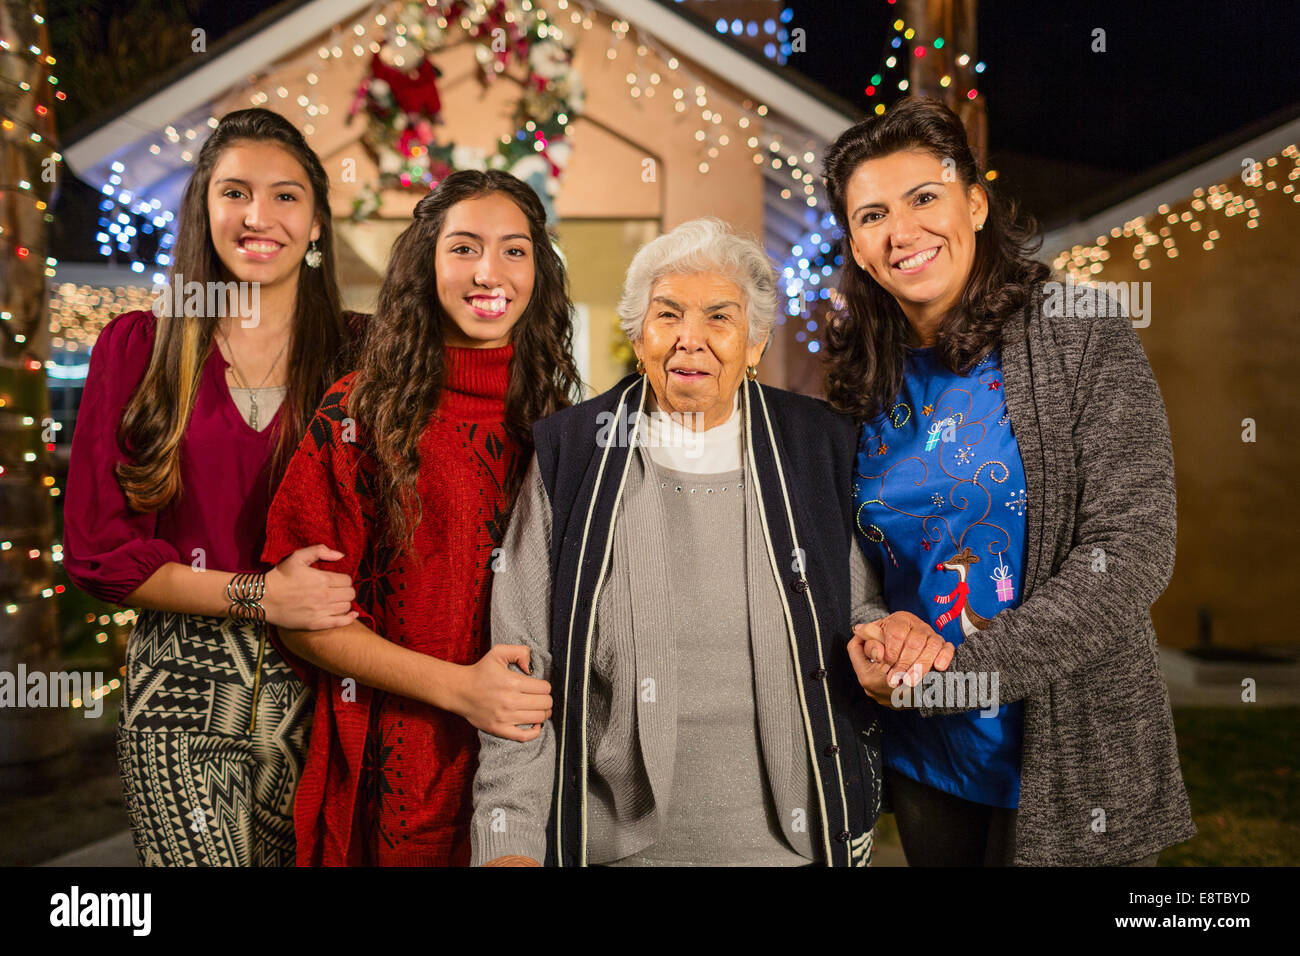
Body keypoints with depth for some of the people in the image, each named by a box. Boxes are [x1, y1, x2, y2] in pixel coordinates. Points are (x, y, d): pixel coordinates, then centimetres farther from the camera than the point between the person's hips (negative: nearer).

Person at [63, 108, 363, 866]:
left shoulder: (357, 353, 5)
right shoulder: (136, 347, 4)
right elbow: (98, 548, 0)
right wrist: (256, 595, -11)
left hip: (316, 688, 1)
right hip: (181, 688, 0)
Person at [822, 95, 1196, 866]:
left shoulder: (1082, 339, -11)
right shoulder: (870, 377, 2)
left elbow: (1133, 550, -18)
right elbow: (866, 558, 8)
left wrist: (962, 665, -23)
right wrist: (877, 634, -14)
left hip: (1068, 765, -4)